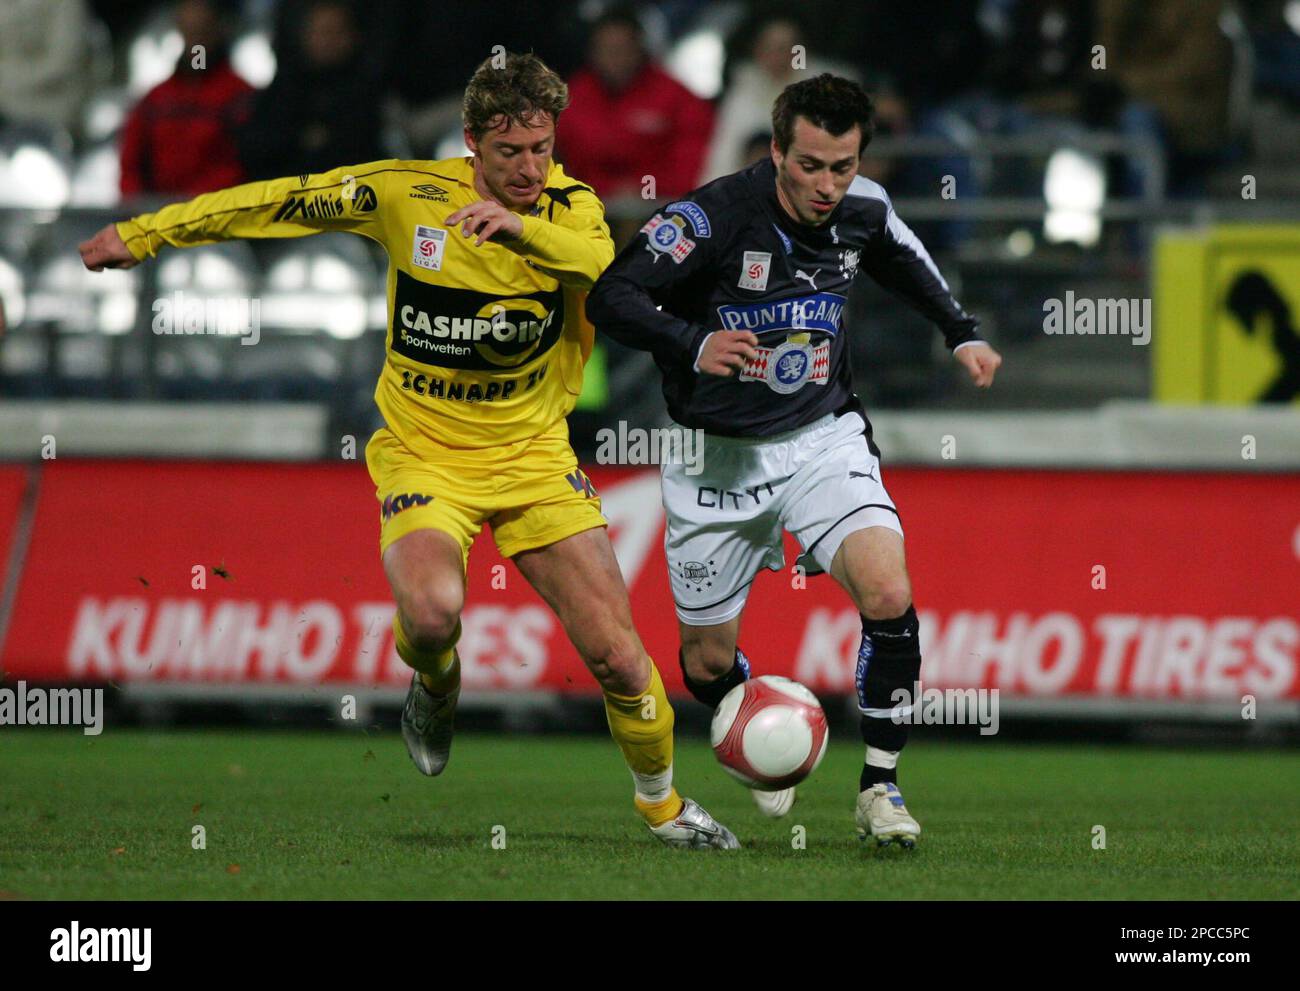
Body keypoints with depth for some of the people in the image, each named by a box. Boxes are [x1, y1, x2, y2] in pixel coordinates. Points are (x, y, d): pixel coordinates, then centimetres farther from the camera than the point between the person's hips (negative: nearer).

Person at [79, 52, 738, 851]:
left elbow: (612, 268, -27)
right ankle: (436, 685, 7)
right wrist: (144, 234, 5)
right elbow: (284, 203, 1)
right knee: (431, 611, -31)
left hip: (534, 456, 1)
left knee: (619, 657, -4)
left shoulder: (568, 207, -6)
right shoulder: (406, 194, -8)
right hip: (426, 453, -1)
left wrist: (523, 228, -44)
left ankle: (662, 801, 25)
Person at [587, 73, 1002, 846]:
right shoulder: (718, 216, -22)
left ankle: (880, 786, -7)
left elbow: (905, 262, 18)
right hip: (719, 455, -2)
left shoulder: (864, 211, -7)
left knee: (890, 597, -22)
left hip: (824, 438, 2)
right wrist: (691, 345, -39)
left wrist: (962, 332, 13)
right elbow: (611, 297, -25)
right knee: (707, 663, 8)